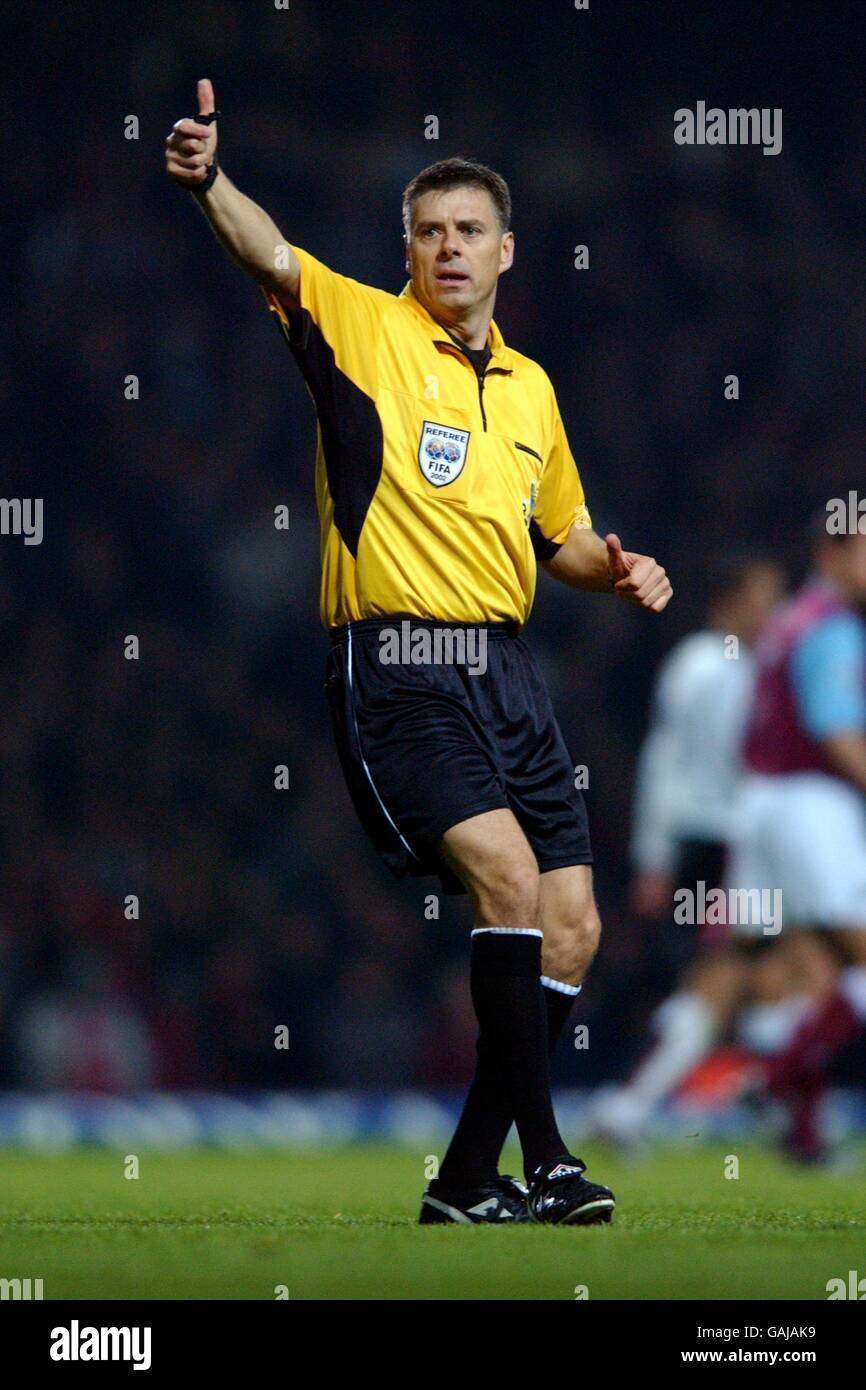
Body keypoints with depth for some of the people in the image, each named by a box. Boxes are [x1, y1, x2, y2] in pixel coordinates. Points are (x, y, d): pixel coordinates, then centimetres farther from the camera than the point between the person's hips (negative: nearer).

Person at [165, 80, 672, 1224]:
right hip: (398, 666, -7)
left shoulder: (531, 388, 18)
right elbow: (271, 256, -20)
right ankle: (544, 1159, -19)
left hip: (506, 669, 7)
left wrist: (617, 568, 7)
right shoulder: (365, 327, 0)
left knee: (572, 928, 2)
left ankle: (468, 1180, 12)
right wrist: (208, 182, -40)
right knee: (507, 873, -24)